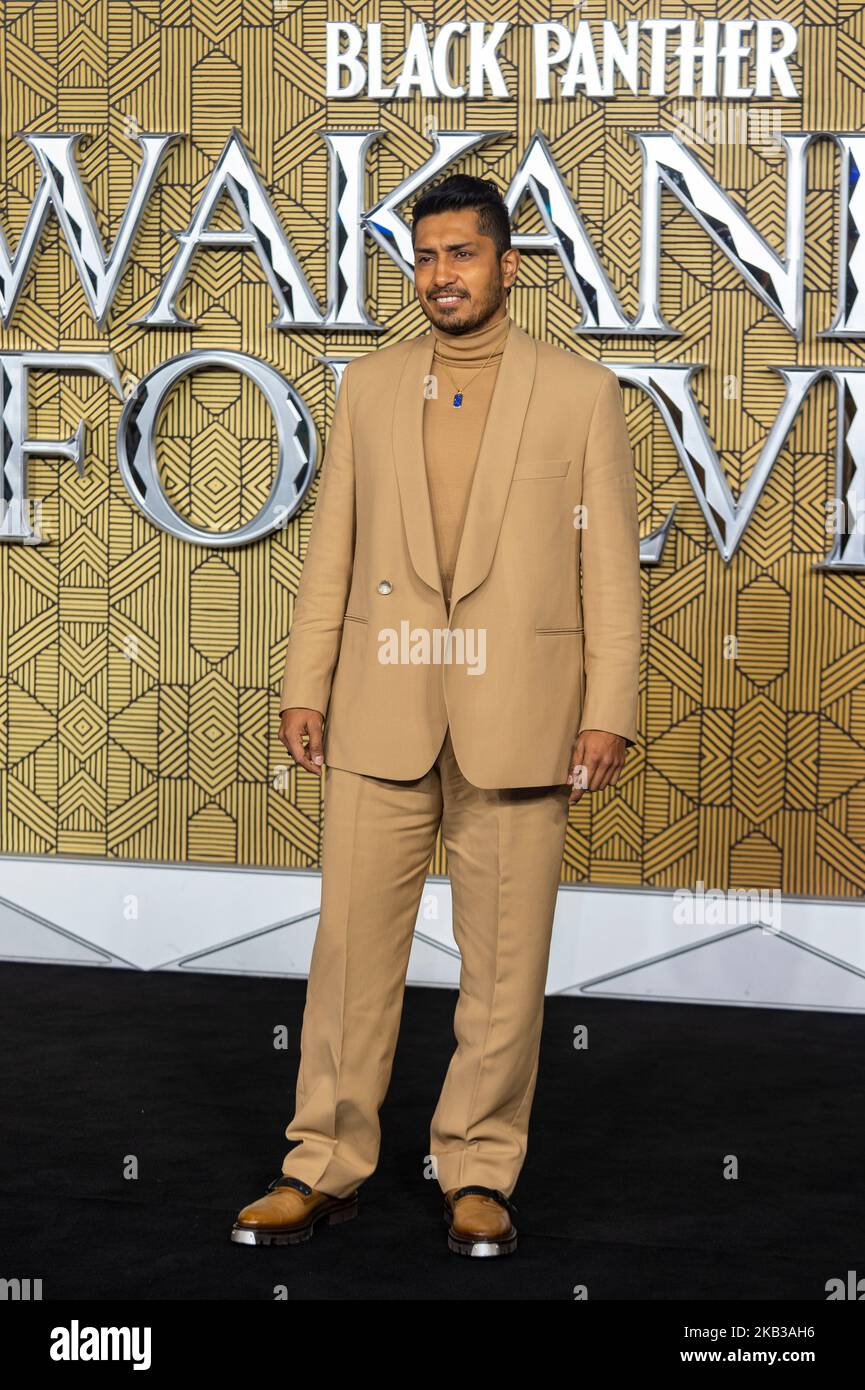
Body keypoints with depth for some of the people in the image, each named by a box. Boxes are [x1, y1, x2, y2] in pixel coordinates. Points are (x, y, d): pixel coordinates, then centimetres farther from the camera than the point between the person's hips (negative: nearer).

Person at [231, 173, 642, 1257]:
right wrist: (305, 686, 3)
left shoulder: (580, 393, 3)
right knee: (351, 939, 3)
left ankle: (480, 1175, 15)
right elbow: (330, 551, 11)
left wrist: (608, 711, -5)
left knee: (505, 957, 3)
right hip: (382, 710, 2)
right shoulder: (368, 387, 11)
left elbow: (610, 565, 1)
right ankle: (324, 1167, 13)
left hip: (519, 715, -2)